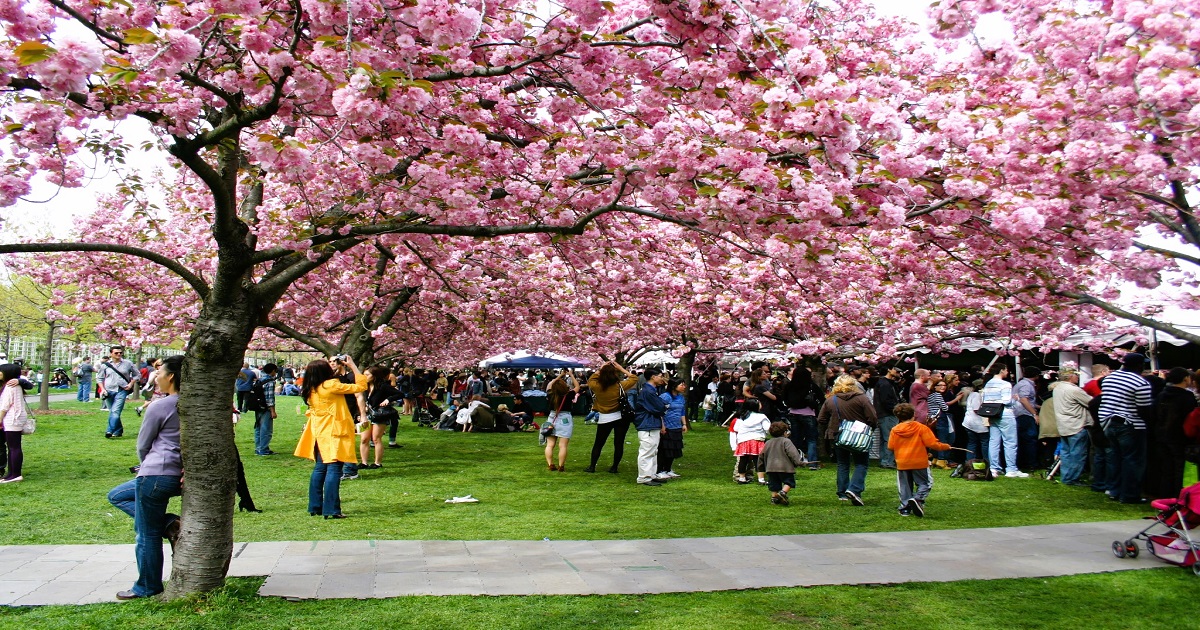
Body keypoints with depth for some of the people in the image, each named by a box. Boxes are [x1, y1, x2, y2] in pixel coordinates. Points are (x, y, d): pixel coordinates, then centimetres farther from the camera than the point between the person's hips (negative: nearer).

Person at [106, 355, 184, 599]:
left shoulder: (159, 406, -12)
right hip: (178, 476, 8)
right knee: (116, 496, 26)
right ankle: (168, 524, 11)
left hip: (156, 475, -8)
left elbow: (143, 445, -2)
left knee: (147, 534, 5)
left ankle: (147, 587, 15)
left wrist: (145, 466, 17)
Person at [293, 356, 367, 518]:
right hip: (333, 434, -8)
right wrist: (352, 366, -5)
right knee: (334, 469, -7)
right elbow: (360, 386, -13)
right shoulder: (331, 385, -16)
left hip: (319, 433, 8)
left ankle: (315, 507, 21)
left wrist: (331, 364, 23)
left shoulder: (312, 389, 6)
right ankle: (331, 510, -9)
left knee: (319, 469, 15)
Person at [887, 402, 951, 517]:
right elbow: (932, 443, -10)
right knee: (925, 483, 9)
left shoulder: (895, 430, -2)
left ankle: (905, 508, 10)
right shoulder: (921, 428, -7)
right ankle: (918, 499, -15)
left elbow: (890, 447, 2)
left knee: (905, 486, 12)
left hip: (902, 463, 2)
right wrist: (946, 446, 6)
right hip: (919, 462, -2)